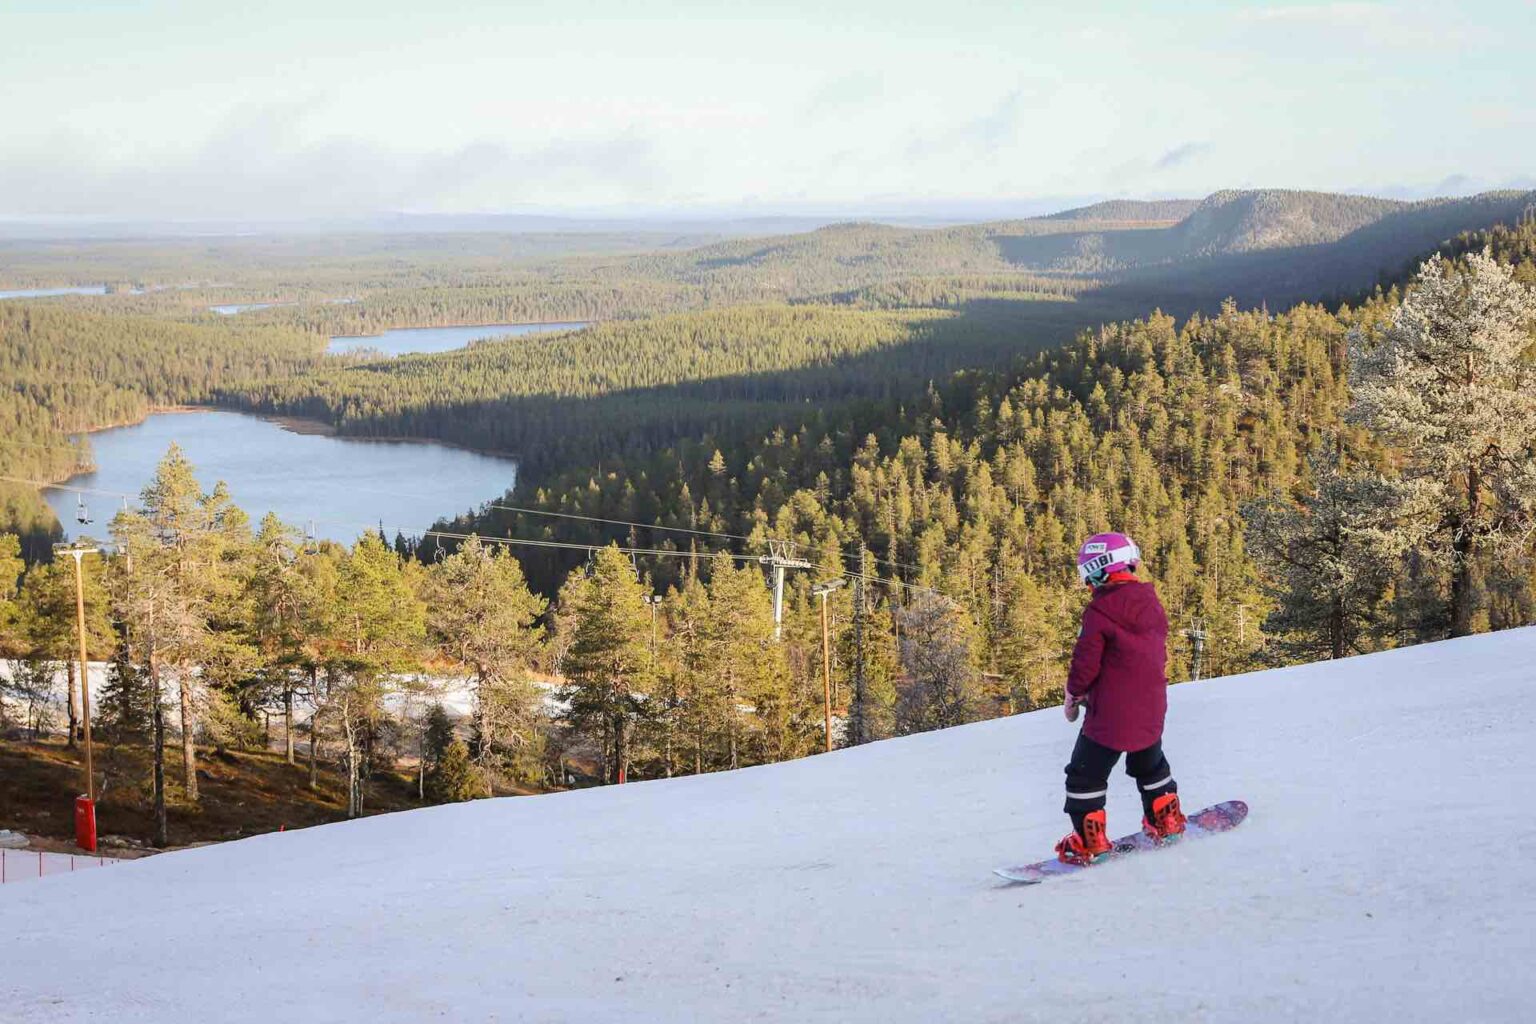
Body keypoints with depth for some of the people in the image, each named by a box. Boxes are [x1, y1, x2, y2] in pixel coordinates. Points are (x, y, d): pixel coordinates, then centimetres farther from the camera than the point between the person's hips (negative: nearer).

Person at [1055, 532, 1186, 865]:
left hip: (1111, 712, -7)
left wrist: (1073, 696, 2)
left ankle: (1090, 840, 0)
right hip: (1151, 709, 7)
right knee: (1150, 763, 29)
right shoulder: (1152, 603, 3)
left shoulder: (1100, 611, -18)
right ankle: (1166, 820, 37)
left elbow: (1086, 661, -15)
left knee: (1086, 774, 3)